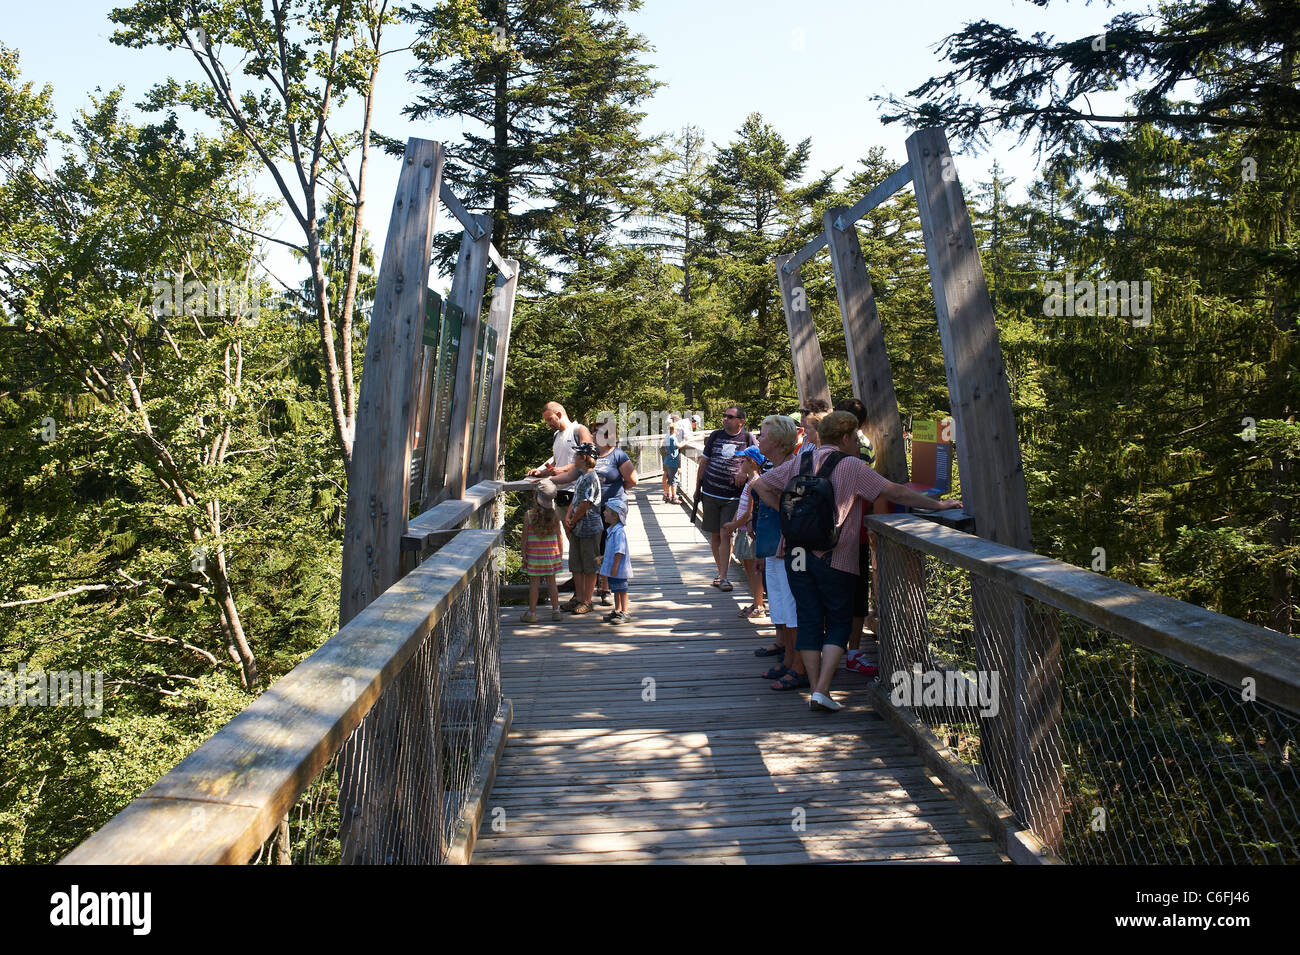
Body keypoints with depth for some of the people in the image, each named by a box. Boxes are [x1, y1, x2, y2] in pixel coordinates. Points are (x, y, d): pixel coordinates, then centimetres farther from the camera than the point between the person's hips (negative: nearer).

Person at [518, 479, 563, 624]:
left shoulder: (529, 515, -11)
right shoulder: (555, 516, -5)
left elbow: (525, 538, -7)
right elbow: (559, 537, 2)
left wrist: (523, 553, 3)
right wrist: (559, 555, 12)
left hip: (534, 554, -2)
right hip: (551, 554, 2)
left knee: (534, 583, 3)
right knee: (551, 582, 11)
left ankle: (532, 613, 10)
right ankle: (555, 610, 17)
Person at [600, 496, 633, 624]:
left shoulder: (619, 531, -22)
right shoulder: (611, 529, 10)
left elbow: (619, 552, -24)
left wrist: (615, 568, -23)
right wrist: (604, 559, 24)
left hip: (619, 569, -9)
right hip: (612, 569, 9)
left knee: (622, 590, 0)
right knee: (615, 590, 18)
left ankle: (624, 613, 8)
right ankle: (617, 610, 28)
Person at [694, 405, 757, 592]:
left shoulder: (748, 439, 0)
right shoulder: (715, 436, 8)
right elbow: (704, 462, 14)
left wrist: (745, 473, -10)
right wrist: (698, 488, 13)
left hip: (733, 497, -3)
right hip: (710, 494, 3)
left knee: (725, 535, -9)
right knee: (714, 535, 8)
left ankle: (723, 578, -5)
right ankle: (721, 571, 23)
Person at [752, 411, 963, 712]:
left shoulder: (798, 463, 9)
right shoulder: (851, 466, -6)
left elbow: (760, 486, 12)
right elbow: (895, 492, -8)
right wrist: (937, 505, 0)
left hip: (797, 554, 4)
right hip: (834, 558, -4)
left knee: (809, 621, 11)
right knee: (838, 622, 9)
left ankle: (815, 690, 12)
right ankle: (822, 690, -1)